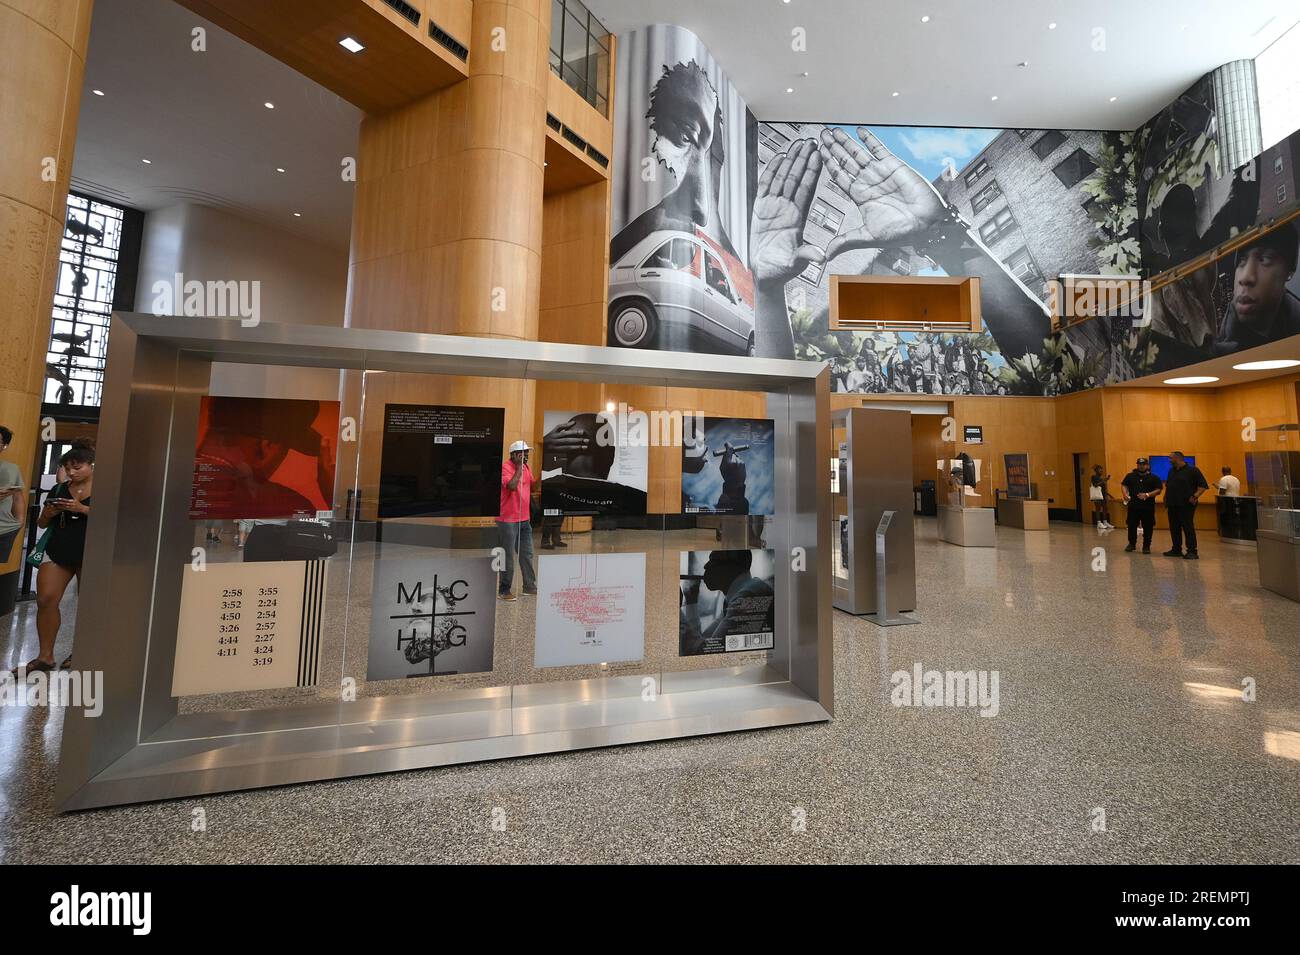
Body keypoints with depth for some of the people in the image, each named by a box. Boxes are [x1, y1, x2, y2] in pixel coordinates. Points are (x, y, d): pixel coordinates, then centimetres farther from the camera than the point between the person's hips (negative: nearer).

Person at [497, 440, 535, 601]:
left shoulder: (525, 467, 11)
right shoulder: (505, 467, -13)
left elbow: (533, 484, 23)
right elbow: (511, 485, -29)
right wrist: (519, 467, -21)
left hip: (524, 519, 8)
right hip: (508, 520, -8)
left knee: (527, 554, 13)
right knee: (508, 556, 0)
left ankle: (529, 587, 24)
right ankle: (504, 590, 12)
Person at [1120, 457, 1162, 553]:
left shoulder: (1154, 478, 5)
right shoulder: (1130, 476, 10)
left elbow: (1158, 490, -1)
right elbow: (1124, 485, 7)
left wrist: (1147, 495, -17)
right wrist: (1125, 494, -12)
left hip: (1148, 506, -1)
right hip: (1133, 505, 1)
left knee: (1148, 527, 3)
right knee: (1131, 525, 6)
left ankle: (1146, 546, 13)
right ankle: (1132, 544, 19)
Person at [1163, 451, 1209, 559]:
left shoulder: (1192, 470, -5)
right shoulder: (1171, 471, 17)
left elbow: (1203, 486, -8)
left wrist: (1195, 496, -19)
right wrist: (1166, 497, 15)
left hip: (1186, 505, -7)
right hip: (1172, 505, 7)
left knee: (1188, 528, -6)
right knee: (1174, 528, 10)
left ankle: (1192, 551, -3)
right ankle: (1176, 549, 17)